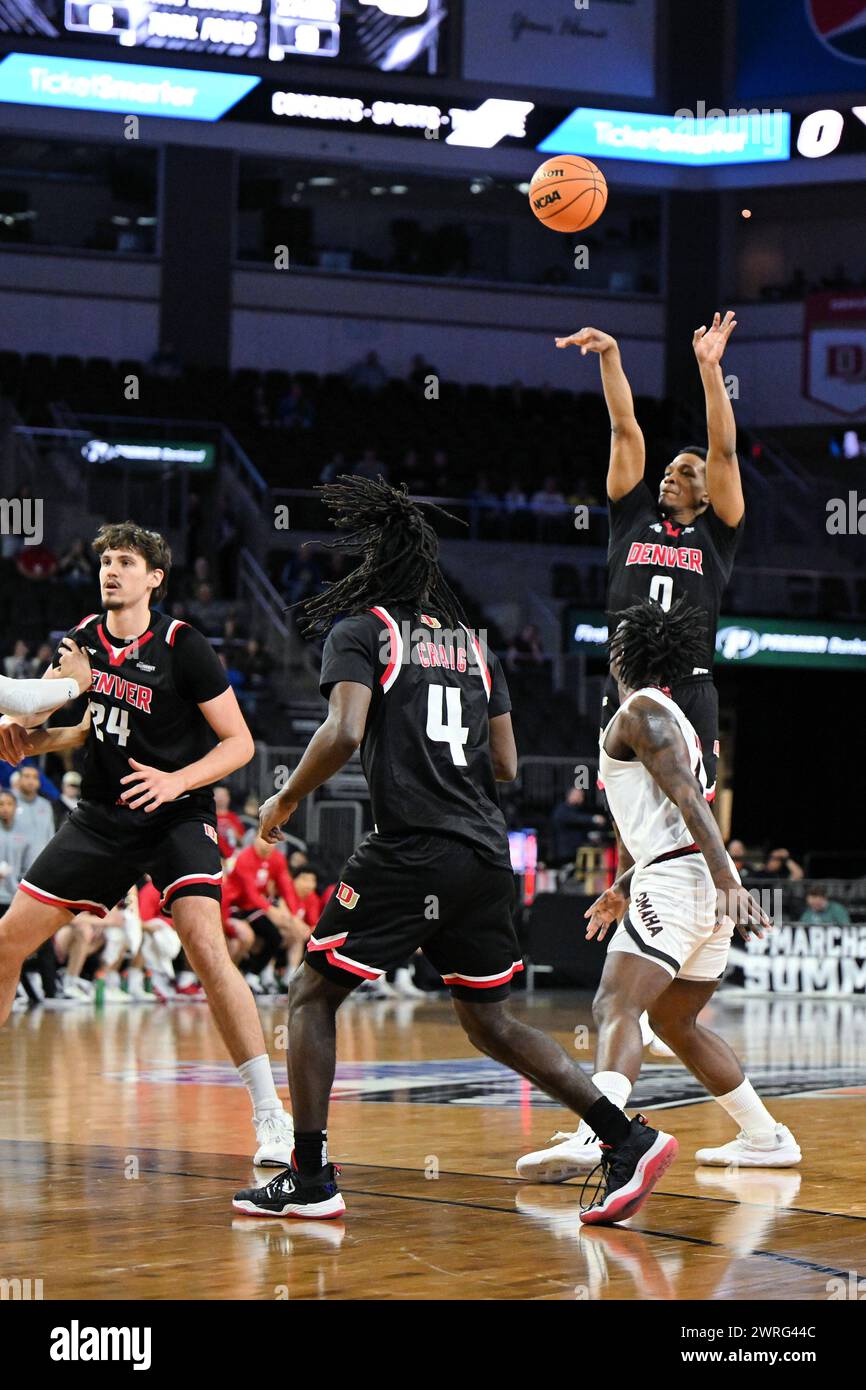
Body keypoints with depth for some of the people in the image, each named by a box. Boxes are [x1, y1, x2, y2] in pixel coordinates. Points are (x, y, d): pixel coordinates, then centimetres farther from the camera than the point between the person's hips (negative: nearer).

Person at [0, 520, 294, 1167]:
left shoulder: (183, 647, -12)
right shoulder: (84, 639, 4)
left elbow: (239, 742, -9)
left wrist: (176, 781, -24)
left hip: (178, 817, -6)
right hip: (102, 816, 6)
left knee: (206, 948, -26)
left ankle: (271, 1117, -21)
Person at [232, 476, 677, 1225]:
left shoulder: (361, 631, 0)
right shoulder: (471, 643, 18)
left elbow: (344, 734, -16)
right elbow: (505, 765, 17)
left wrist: (285, 800, -2)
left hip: (410, 851, -6)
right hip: (486, 853, 6)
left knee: (312, 995, 7)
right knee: (490, 1023, 16)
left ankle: (311, 1177, 2)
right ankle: (629, 1139, 5)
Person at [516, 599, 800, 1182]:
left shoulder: (640, 712, -5)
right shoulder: (672, 716, 26)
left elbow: (689, 799, -18)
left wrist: (726, 883, -27)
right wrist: (622, 889, 38)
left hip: (676, 882, -10)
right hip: (702, 885, 10)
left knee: (616, 1008, -22)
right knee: (676, 1023, 23)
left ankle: (593, 1137, -43)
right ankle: (766, 1138, 27)